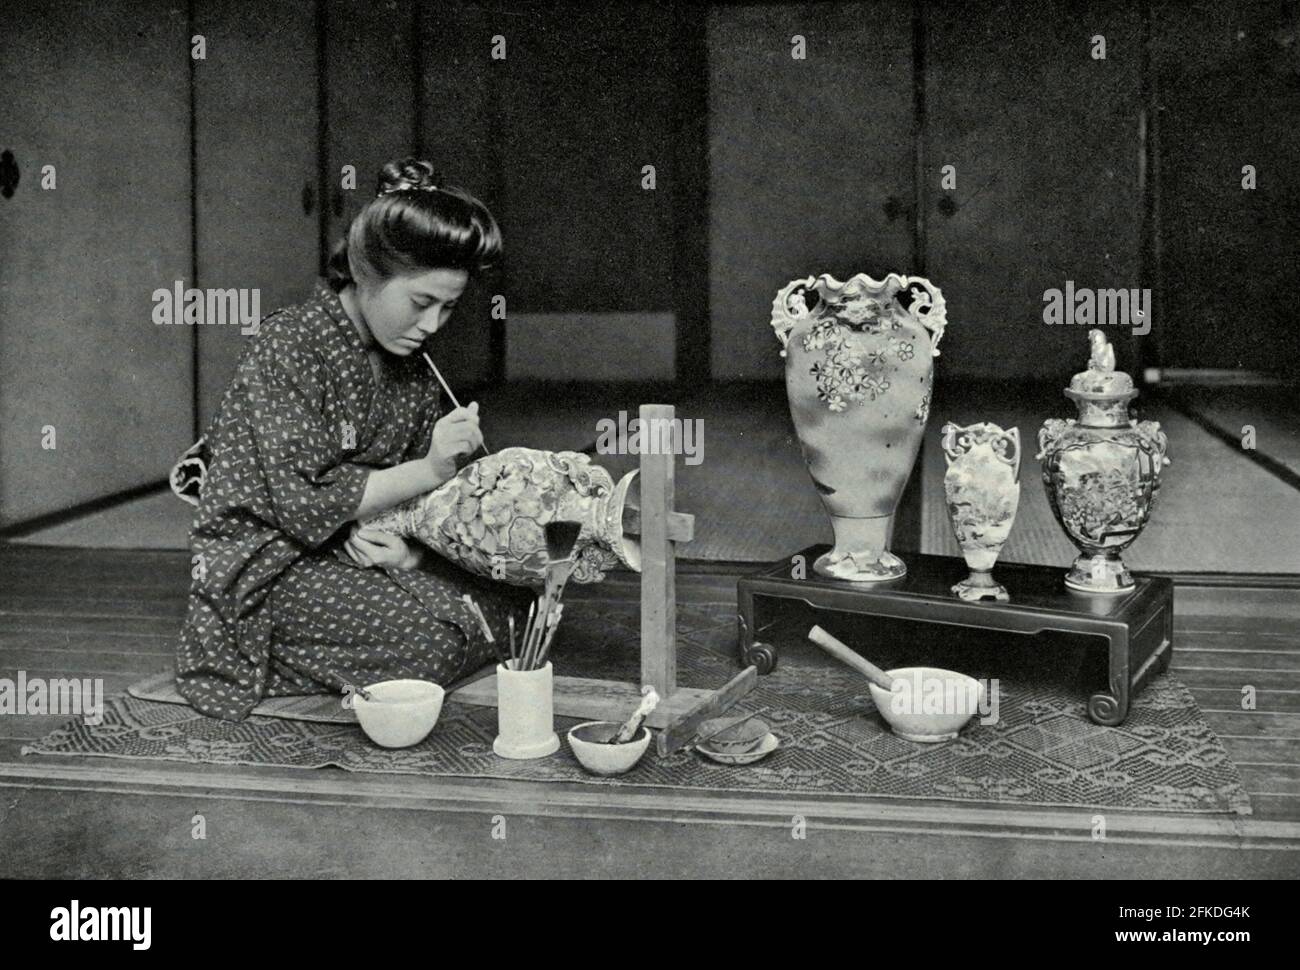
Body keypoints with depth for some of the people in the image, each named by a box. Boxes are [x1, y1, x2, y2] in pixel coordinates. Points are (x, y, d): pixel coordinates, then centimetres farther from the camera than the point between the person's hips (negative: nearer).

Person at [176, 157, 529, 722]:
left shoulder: (414, 365, 7)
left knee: (509, 601, -5)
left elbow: (416, 499, 9)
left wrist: (407, 548, -14)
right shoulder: (288, 345, -17)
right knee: (429, 639, -26)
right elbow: (305, 503, -23)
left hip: (357, 547, 8)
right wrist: (429, 470, -25)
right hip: (263, 563, -8)